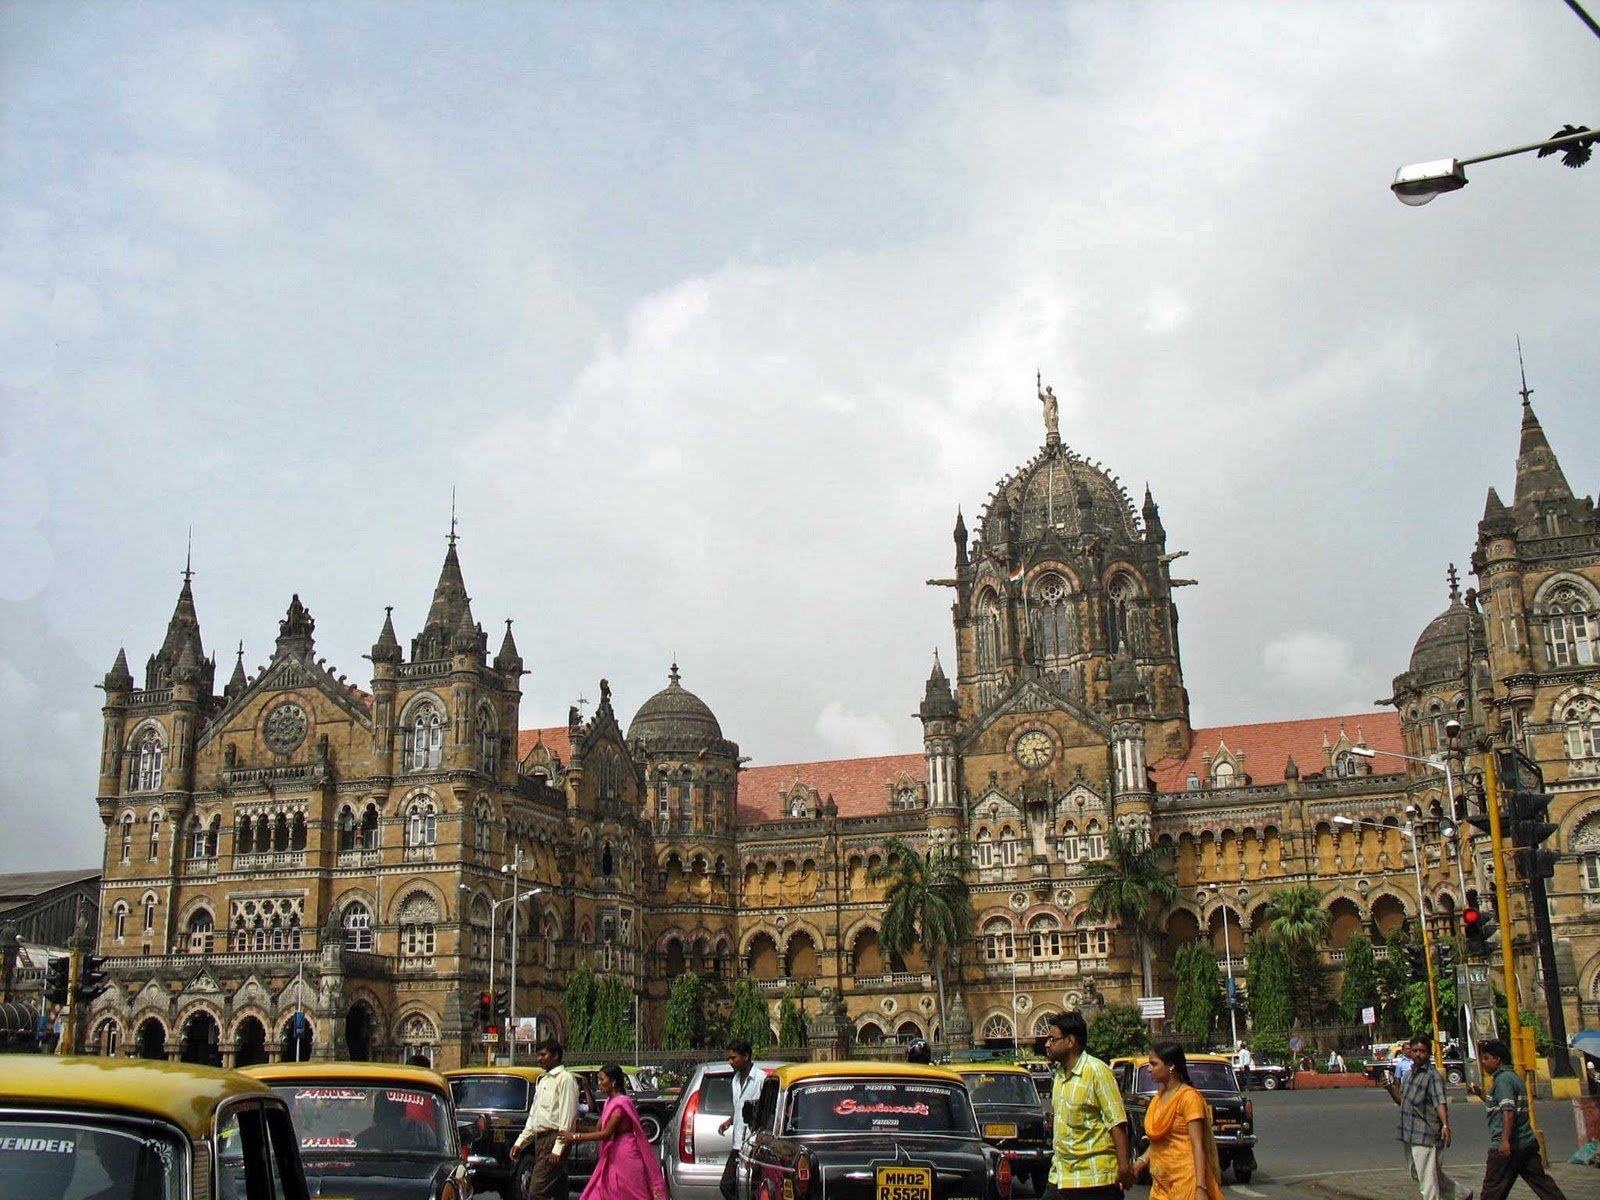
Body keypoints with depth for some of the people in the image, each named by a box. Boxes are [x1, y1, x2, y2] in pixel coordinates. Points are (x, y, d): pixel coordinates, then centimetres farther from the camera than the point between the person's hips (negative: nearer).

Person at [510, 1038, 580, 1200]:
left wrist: (558, 1148, -20)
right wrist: (520, 1142, 18)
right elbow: (533, 1116, 25)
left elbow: (567, 1116, -14)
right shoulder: (543, 1080, 21)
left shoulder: (565, 1078, -7)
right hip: (540, 1138, 9)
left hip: (554, 1138, -9)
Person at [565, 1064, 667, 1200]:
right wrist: (575, 1130, -1)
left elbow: (607, 1133, -22)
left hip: (626, 1156, -9)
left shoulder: (621, 1102, -17)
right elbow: (598, 1128, 11)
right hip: (614, 1156, 9)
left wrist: (576, 1137, -21)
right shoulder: (609, 1102, 12)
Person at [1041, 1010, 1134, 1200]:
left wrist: (1124, 1165, -20)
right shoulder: (1059, 1073, 11)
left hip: (1095, 1177, -8)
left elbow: (1117, 1121, -15)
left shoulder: (1096, 1071, -12)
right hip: (1060, 1176, 8)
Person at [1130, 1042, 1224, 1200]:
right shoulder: (1158, 1098, 12)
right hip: (1161, 1180, 8)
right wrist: (1140, 1163, 4)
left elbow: (1197, 1145, -16)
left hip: (1185, 1180, -8)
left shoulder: (1188, 1096, -11)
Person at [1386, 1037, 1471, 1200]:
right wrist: (1391, 1088, 3)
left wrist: (1445, 1125, -37)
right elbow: (1402, 1100, 21)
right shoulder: (1409, 1074, 15)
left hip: (1425, 1136, -9)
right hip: (1409, 1135, 9)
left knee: (1427, 1178, -7)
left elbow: (1440, 1102, -22)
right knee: (1418, 1174, 19)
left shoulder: (1432, 1075, -10)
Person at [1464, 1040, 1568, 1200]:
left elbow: (1508, 1111, -24)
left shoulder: (1502, 1079, -13)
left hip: (1506, 1146, -10)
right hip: (1528, 1143, 10)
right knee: (1542, 1182, 8)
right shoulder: (1513, 1076, 17)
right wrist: (1481, 1092, 19)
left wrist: (1505, 1140, -29)